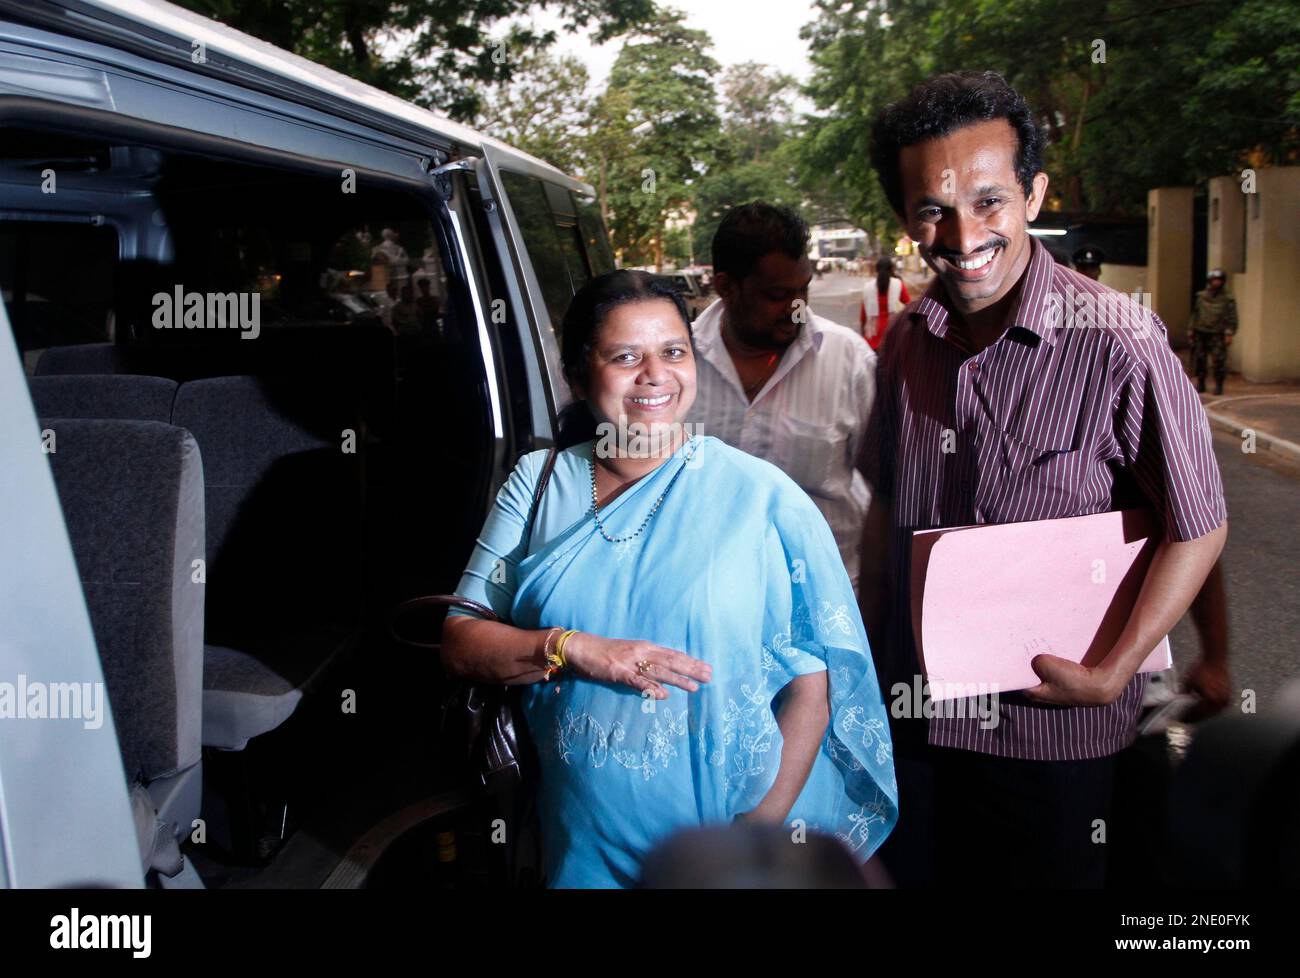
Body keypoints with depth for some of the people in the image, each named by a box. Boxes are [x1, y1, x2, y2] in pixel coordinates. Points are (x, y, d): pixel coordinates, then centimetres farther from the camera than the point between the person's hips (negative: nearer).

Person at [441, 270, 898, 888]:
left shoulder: (762, 495, -8)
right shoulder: (538, 484, 0)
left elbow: (811, 681, -9)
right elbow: (460, 645, -2)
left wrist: (759, 837, -16)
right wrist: (573, 649, -19)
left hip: (732, 826, -2)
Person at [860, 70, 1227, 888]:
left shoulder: (1118, 342, -18)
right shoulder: (907, 342, 0)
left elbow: (1199, 527, -10)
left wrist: (1113, 674, -15)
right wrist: (864, 651, 10)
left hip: (1053, 732, -4)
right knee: (906, 870, 20)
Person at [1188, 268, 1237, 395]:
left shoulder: (1228, 300, -2)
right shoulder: (1201, 297, 8)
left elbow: (1232, 319, -4)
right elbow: (1195, 314, 14)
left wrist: (1229, 334, -14)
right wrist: (1190, 330, 9)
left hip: (1217, 336, -3)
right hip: (1201, 334, 3)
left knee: (1219, 361, -8)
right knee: (1199, 360, 4)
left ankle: (1218, 386, 2)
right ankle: (1200, 384, 15)